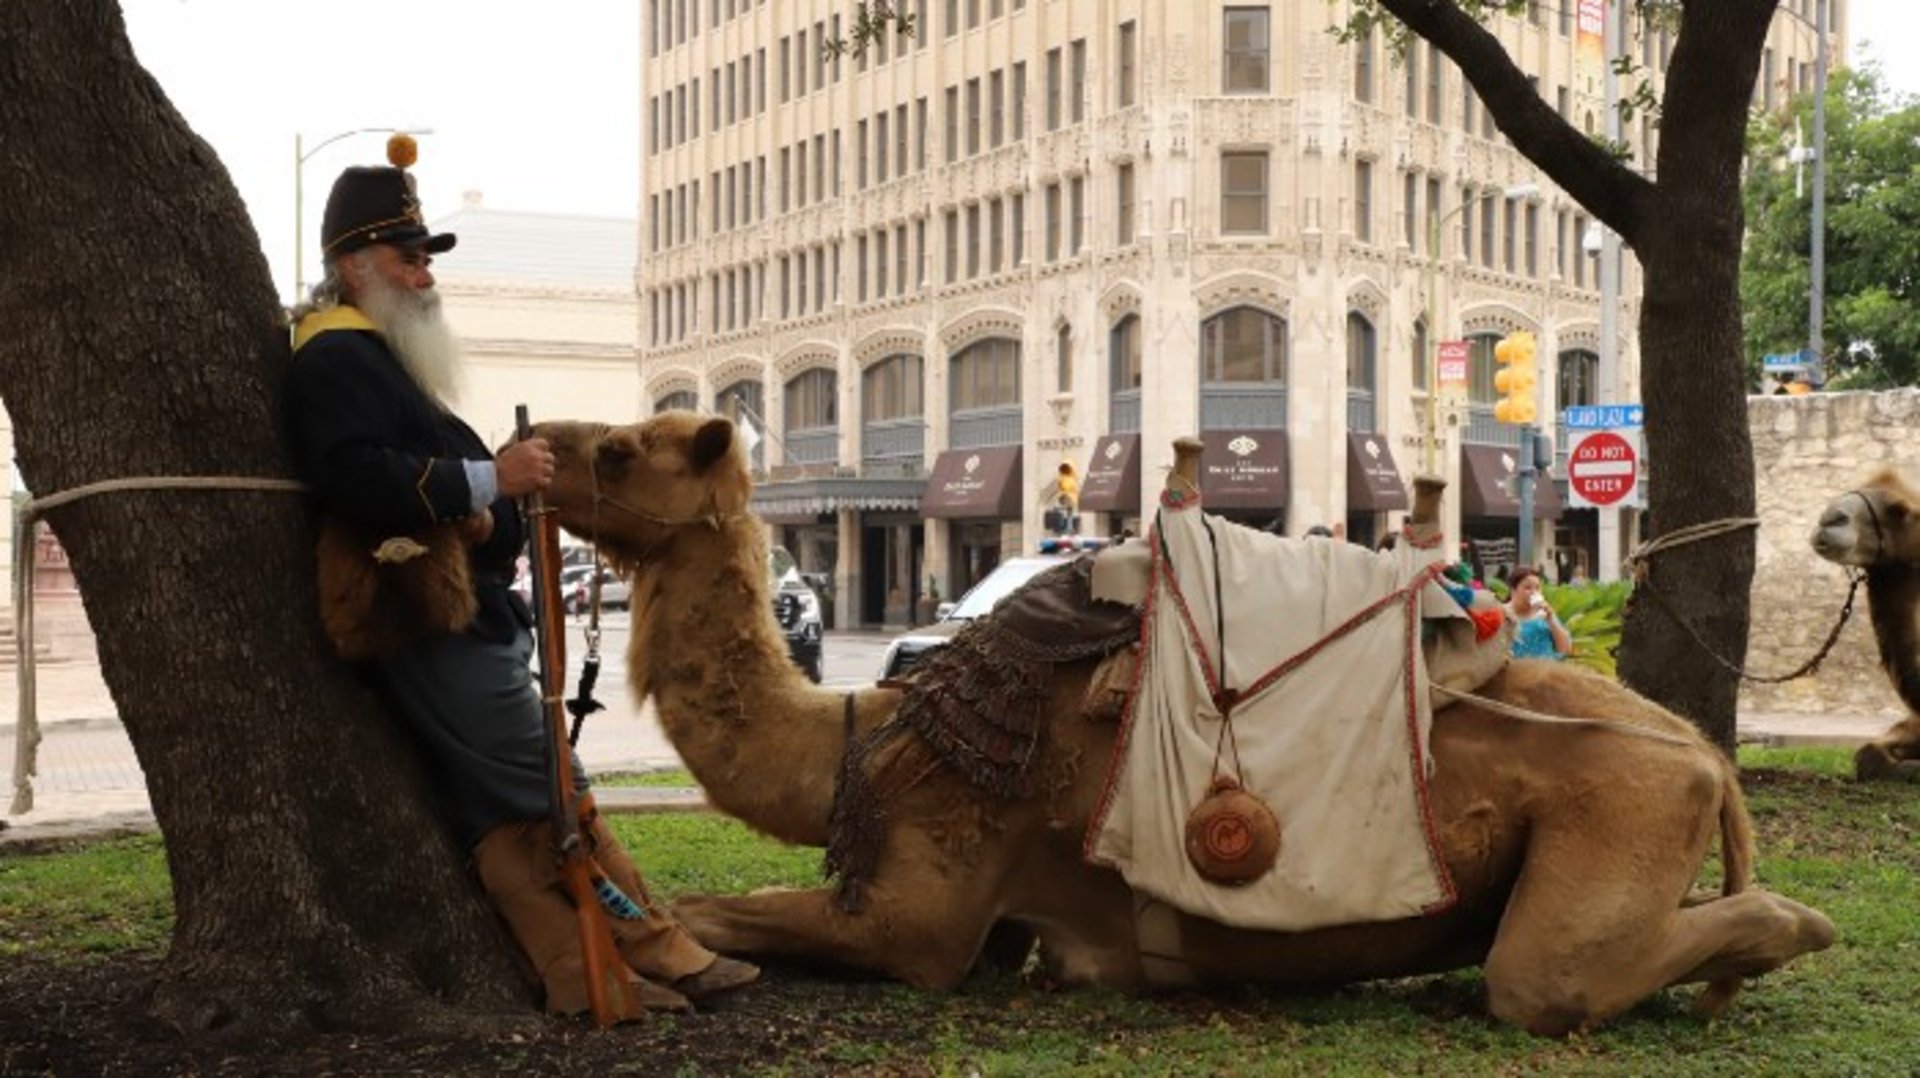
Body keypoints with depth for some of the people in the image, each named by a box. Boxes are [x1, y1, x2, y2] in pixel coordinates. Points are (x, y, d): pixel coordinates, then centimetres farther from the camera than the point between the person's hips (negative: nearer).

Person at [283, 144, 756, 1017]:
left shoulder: (376, 357, 23)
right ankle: (659, 952, -1)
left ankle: (575, 970, 9)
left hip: (457, 617, 11)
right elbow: (356, 477, -27)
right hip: (434, 626, -11)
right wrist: (487, 480, -26)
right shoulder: (336, 360, -12)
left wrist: (482, 515, 6)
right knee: (553, 794, -7)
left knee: (493, 811, 7)